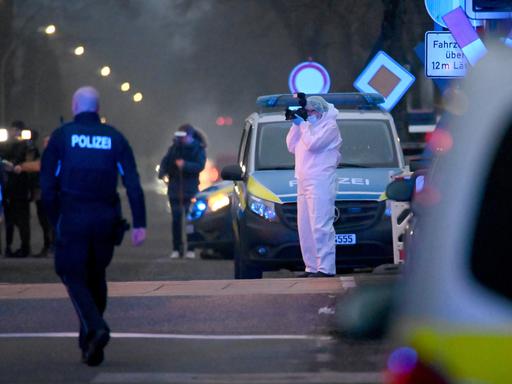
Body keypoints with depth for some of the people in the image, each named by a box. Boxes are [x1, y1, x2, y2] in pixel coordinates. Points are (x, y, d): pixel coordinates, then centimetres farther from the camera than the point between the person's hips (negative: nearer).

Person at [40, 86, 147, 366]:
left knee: (73, 276, 1)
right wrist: (139, 224, -2)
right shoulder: (114, 138, 6)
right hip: (105, 218, 3)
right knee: (95, 277, 15)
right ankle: (90, 346, 16)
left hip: (72, 217, -3)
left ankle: (95, 327, -23)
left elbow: (48, 183, -4)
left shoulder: (62, 136, -1)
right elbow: (132, 183, -1)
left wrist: (54, 220, 4)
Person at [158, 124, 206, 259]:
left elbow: (200, 166, -14)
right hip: (175, 189, 2)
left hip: (190, 189, -2)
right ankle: (176, 249, 8)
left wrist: (185, 165, -25)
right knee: (176, 219, 2)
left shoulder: (198, 149, -2)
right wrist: (162, 173, -16)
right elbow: (165, 161, 4)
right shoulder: (174, 148, 6)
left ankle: (190, 249, 6)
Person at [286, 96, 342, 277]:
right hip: (304, 182, 9)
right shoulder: (308, 126, 23)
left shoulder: (329, 126, -3)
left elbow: (312, 143, -16)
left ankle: (325, 268, -19)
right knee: (305, 227, 7)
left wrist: (302, 124, -6)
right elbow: (292, 146, 19)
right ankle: (312, 267, 10)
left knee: (320, 226, -15)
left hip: (321, 182, -9)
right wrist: (296, 125, 10)